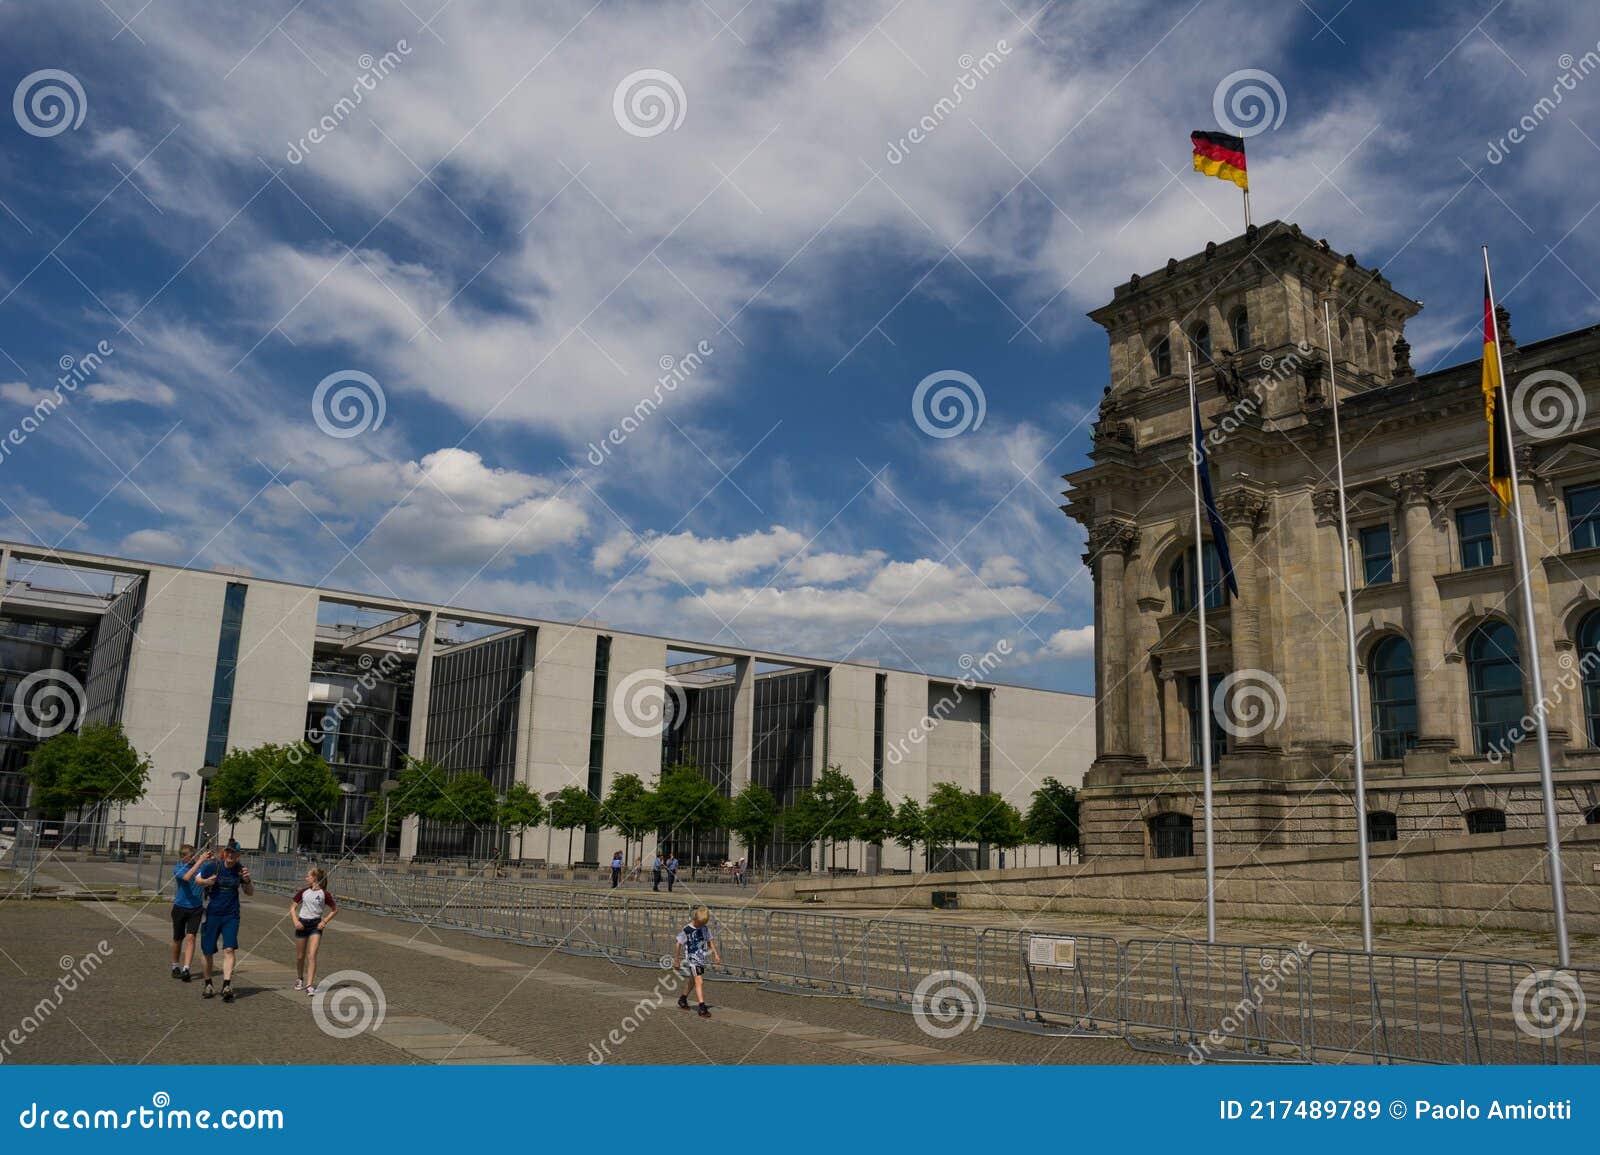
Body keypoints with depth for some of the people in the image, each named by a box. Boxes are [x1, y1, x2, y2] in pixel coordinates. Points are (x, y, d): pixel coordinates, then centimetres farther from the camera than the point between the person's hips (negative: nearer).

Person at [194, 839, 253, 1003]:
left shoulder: (240, 869, -4)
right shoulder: (212, 866, -9)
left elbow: (250, 892, 5)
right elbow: (197, 879, 7)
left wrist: (247, 880, -16)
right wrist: (206, 882, -15)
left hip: (231, 915, 0)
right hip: (212, 914, 0)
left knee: (229, 949, -13)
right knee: (208, 952, 7)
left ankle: (227, 986, -17)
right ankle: (208, 984, 27)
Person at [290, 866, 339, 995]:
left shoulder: (324, 894, -5)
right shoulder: (303, 891, 1)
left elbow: (335, 909, 5)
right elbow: (292, 907, 8)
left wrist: (325, 921, -6)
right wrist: (296, 921, -6)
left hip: (316, 925, -3)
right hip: (302, 923, 3)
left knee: (312, 955, -14)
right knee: (300, 956, 12)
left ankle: (309, 985, -15)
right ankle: (299, 979, 37)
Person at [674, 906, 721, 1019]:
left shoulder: (705, 928, 1)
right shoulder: (686, 930, -15)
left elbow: (710, 941, 13)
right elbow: (678, 944, -8)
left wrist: (716, 954, 7)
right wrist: (676, 959, -2)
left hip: (701, 959, 6)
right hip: (692, 958, -6)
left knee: (692, 981, 22)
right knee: (699, 982, -14)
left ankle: (683, 999, 44)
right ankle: (702, 1008, -14)